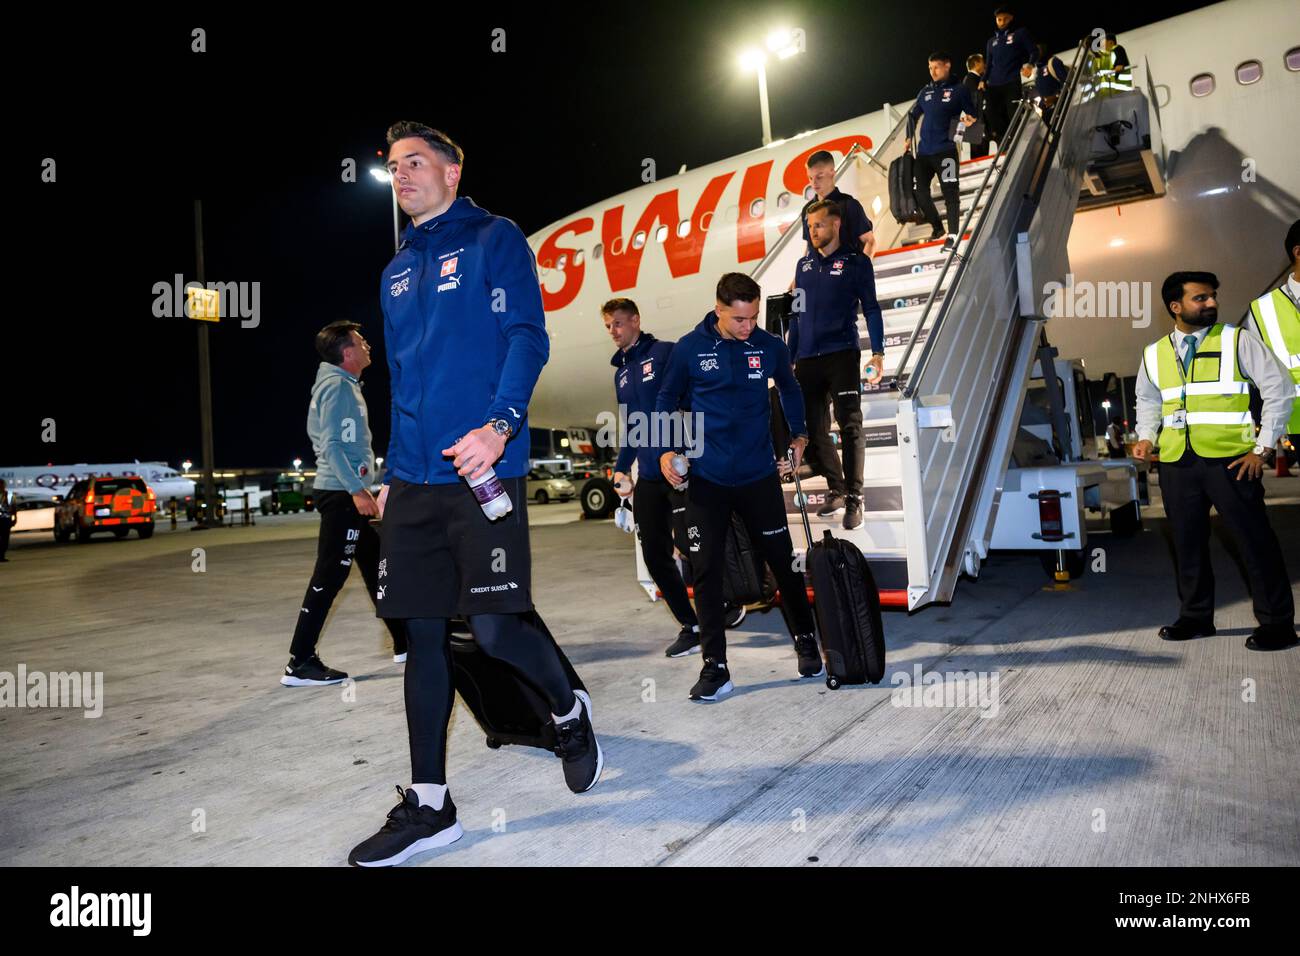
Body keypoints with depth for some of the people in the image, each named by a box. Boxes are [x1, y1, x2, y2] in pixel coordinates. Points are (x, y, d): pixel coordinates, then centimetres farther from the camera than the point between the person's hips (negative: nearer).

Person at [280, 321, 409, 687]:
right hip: (342, 493, -11)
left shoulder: (344, 385, 20)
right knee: (329, 576, -10)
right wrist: (357, 489, -24)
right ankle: (300, 663, -6)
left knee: (376, 565, 14)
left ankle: (404, 642, 23)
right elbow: (332, 445, -20)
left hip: (345, 492, 11)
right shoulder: (337, 385, -11)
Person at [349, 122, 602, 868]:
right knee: (423, 633, 6)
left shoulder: (495, 240, 3)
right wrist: (392, 475, 19)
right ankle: (429, 806, 18)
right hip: (415, 477, 7)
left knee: (493, 626, -8)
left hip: (484, 471, -6)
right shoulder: (397, 271, 22)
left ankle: (570, 710, 25)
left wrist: (500, 425, -24)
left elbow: (528, 338, -9)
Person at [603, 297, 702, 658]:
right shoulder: (621, 373, 19)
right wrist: (621, 468, 17)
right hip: (647, 478, 8)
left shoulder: (665, 353, -4)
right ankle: (691, 626, 16)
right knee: (655, 556, 6)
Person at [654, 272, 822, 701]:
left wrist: (799, 434, 13)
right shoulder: (689, 348, -6)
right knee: (706, 573, 0)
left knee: (783, 562, 10)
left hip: (759, 475, 1)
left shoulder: (770, 346, -1)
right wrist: (667, 449, -5)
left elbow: (789, 389, 19)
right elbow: (667, 400, 6)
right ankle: (715, 667, 10)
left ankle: (806, 642, 32)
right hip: (706, 479, -1)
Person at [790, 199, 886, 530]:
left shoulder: (856, 262, 4)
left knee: (850, 426, -9)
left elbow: (871, 308, 3)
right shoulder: (804, 264, 16)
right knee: (814, 429, 5)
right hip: (807, 360, 5)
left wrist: (878, 353, -7)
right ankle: (837, 490, 18)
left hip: (842, 354, -5)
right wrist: (788, 359, 16)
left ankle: (854, 498, -4)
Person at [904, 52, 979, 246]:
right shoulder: (925, 91, 14)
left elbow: (972, 114, 7)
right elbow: (913, 115, 24)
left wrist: (969, 118, -11)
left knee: (949, 192, -8)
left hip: (945, 150, -5)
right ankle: (937, 228, 21)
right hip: (923, 151, 5)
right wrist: (908, 138, 15)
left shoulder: (959, 90, 2)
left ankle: (953, 234, -7)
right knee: (919, 192, 4)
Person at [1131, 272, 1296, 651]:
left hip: (1230, 459, -3)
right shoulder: (1154, 354, 9)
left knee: (1255, 540, 1)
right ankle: (1195, 616, 25)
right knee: (1187, 542, 11)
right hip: (1176, 463, 4)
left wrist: (1263, 447, -6)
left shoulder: (1237, 341, -1)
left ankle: (1277, 623, 14)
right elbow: (1147, 400, 23)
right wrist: (1146, 436, 5)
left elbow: (1279, 389, -1)